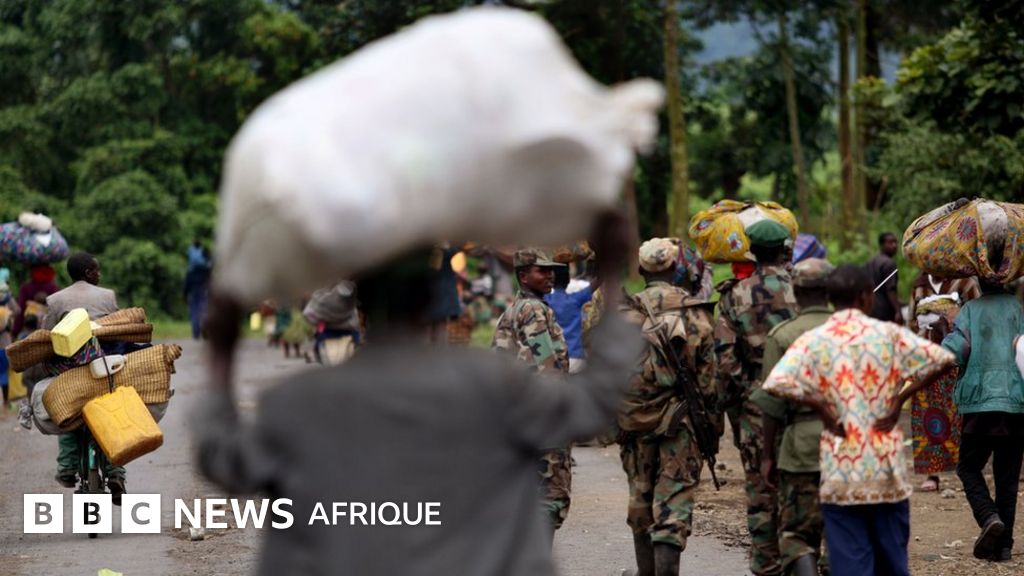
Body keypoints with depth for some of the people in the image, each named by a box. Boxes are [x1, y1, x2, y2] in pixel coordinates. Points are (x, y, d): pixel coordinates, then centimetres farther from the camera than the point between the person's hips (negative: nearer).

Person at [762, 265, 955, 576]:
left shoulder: (813, 341, -3)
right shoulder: (889, 334, -1)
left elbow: (777, 384, -17)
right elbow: (941, 360, -9)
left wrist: (820, 407, -7)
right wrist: (900, 398, -4)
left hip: (840, 472, -1)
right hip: (887, 469, 1)